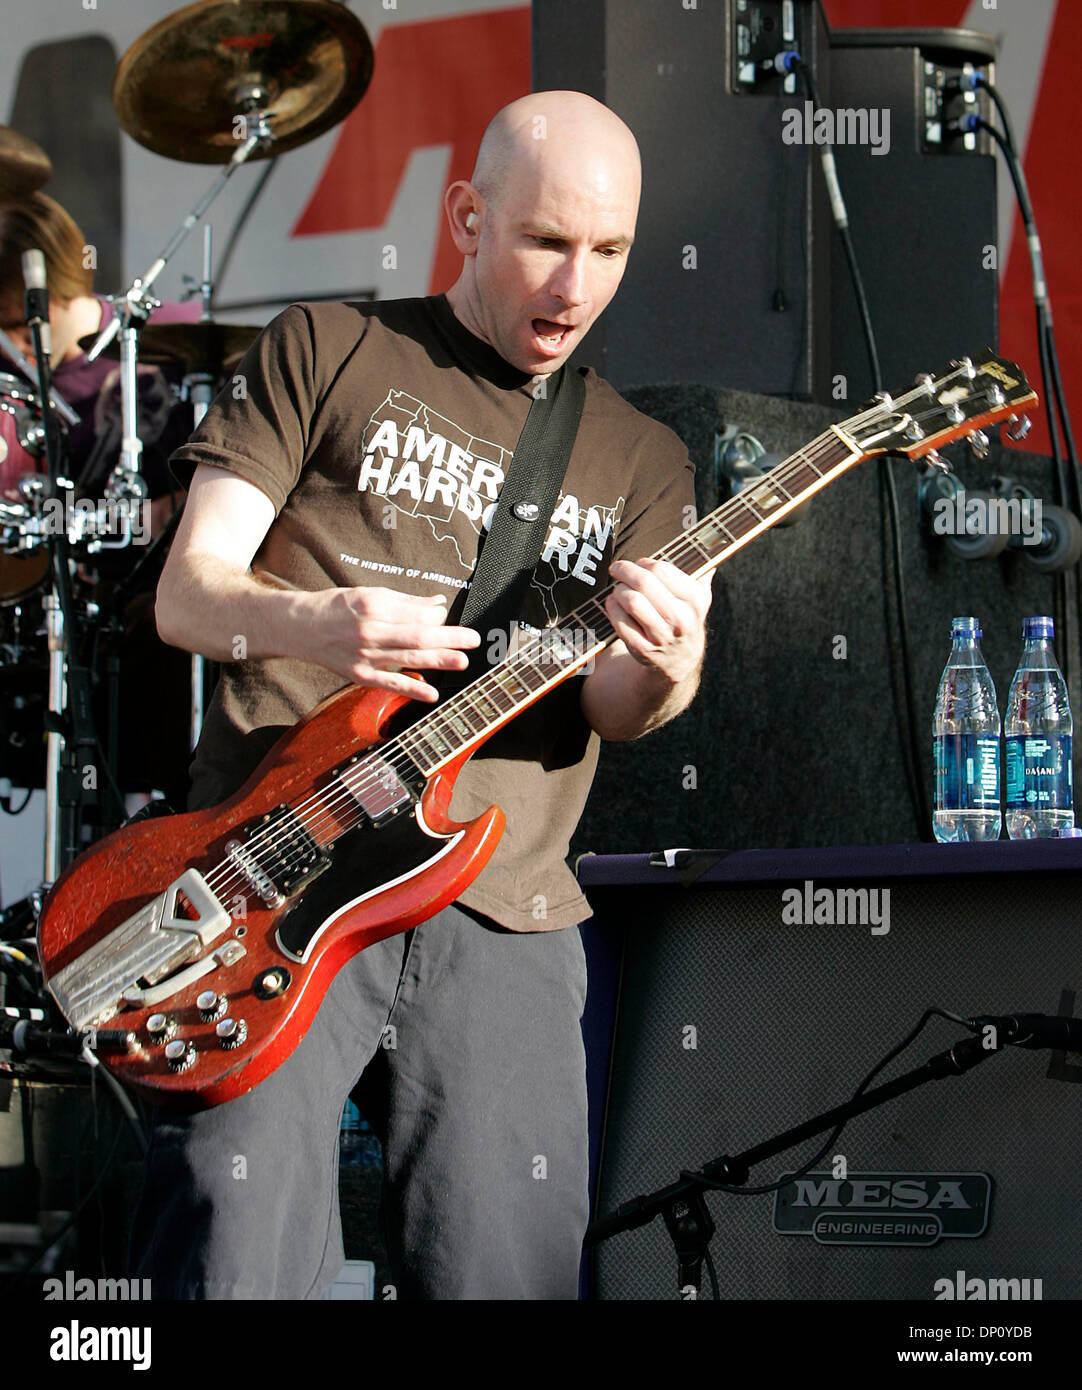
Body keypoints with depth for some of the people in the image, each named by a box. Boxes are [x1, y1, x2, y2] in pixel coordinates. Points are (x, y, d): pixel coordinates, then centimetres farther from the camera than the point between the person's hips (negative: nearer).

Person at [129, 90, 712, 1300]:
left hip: (500, 921, 3)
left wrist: (660, 671, -19)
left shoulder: (641, 461, 20)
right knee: (236, 1268, -16)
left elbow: (608, 710, 7)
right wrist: (313, 625, -20)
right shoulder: (327, 353, 11)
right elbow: (186, 592, 3)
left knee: (508, 1279, -2)